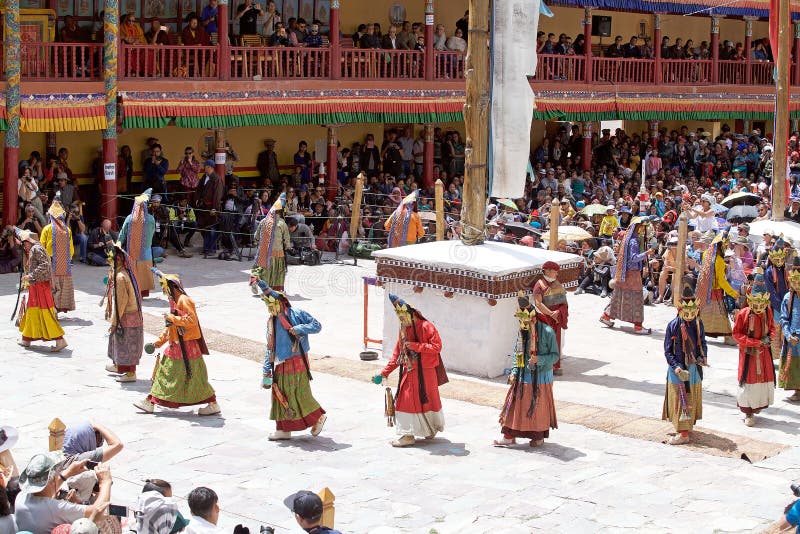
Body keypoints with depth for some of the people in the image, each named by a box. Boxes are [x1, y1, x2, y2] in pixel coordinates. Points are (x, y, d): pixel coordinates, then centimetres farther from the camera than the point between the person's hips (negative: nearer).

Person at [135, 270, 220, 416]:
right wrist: (158, 342, 20)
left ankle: (213, 404, 3)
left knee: (194, 376, -5)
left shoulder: (184, 300, -15)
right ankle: (151, 402, 21)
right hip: (175, 346, 10)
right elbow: (170, 327, 21)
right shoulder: (174, 301, 14)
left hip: (187, 346, -10)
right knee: (163, 373, 13)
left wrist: (172, 317, -19)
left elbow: (192, 321, -26)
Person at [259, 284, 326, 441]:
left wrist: (299, 329, -22)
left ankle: (318, 417, 12)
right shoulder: (271, 322, 13)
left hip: (297, 362, -7)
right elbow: (270, 348, 14)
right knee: (281, 396, 7)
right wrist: (267, 370, 9)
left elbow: (317, 326, -9)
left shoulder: (296, 314, -5)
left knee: (300, 394, -7)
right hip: (280, 365, 7)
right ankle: (283, 429, 14)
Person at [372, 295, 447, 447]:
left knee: (427, 400, 1)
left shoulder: (426, 327, -13)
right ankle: (408, 435, 15)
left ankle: (435, 426, 19)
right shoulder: (404, 330, 9)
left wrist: (415, 346, -23)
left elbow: (436, 347, -19)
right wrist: (385, 372, 8)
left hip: (425, 372, -7)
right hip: (409, 372, 7)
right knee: (405, 400, 6)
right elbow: (397, 354, 13)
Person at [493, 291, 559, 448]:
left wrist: (538, 359, -27)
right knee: (515, 405, 6)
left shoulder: (547, 332, -17)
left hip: (541, 377, -4)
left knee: (539, 406, 9)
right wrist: (514, 372, -1)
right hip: (523, 376, 4)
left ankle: (539, 436, 26)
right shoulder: (522, 332, -2)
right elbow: (517, 354, 9)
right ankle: (509, 436, 14)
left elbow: (555, 356, -12)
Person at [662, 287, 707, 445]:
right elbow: (667, 351, -10)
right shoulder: (673, 326, -14)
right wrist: (676, 367, -21)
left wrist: (703, 357, -7)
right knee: (680, 400, 0)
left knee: (693, 398, 14)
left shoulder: (698, 323, -3)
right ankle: (683, 433, 8)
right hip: (678, 369, -4)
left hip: (694, 367, 4)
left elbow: (702, 343, 11)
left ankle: (688, 425, 26)